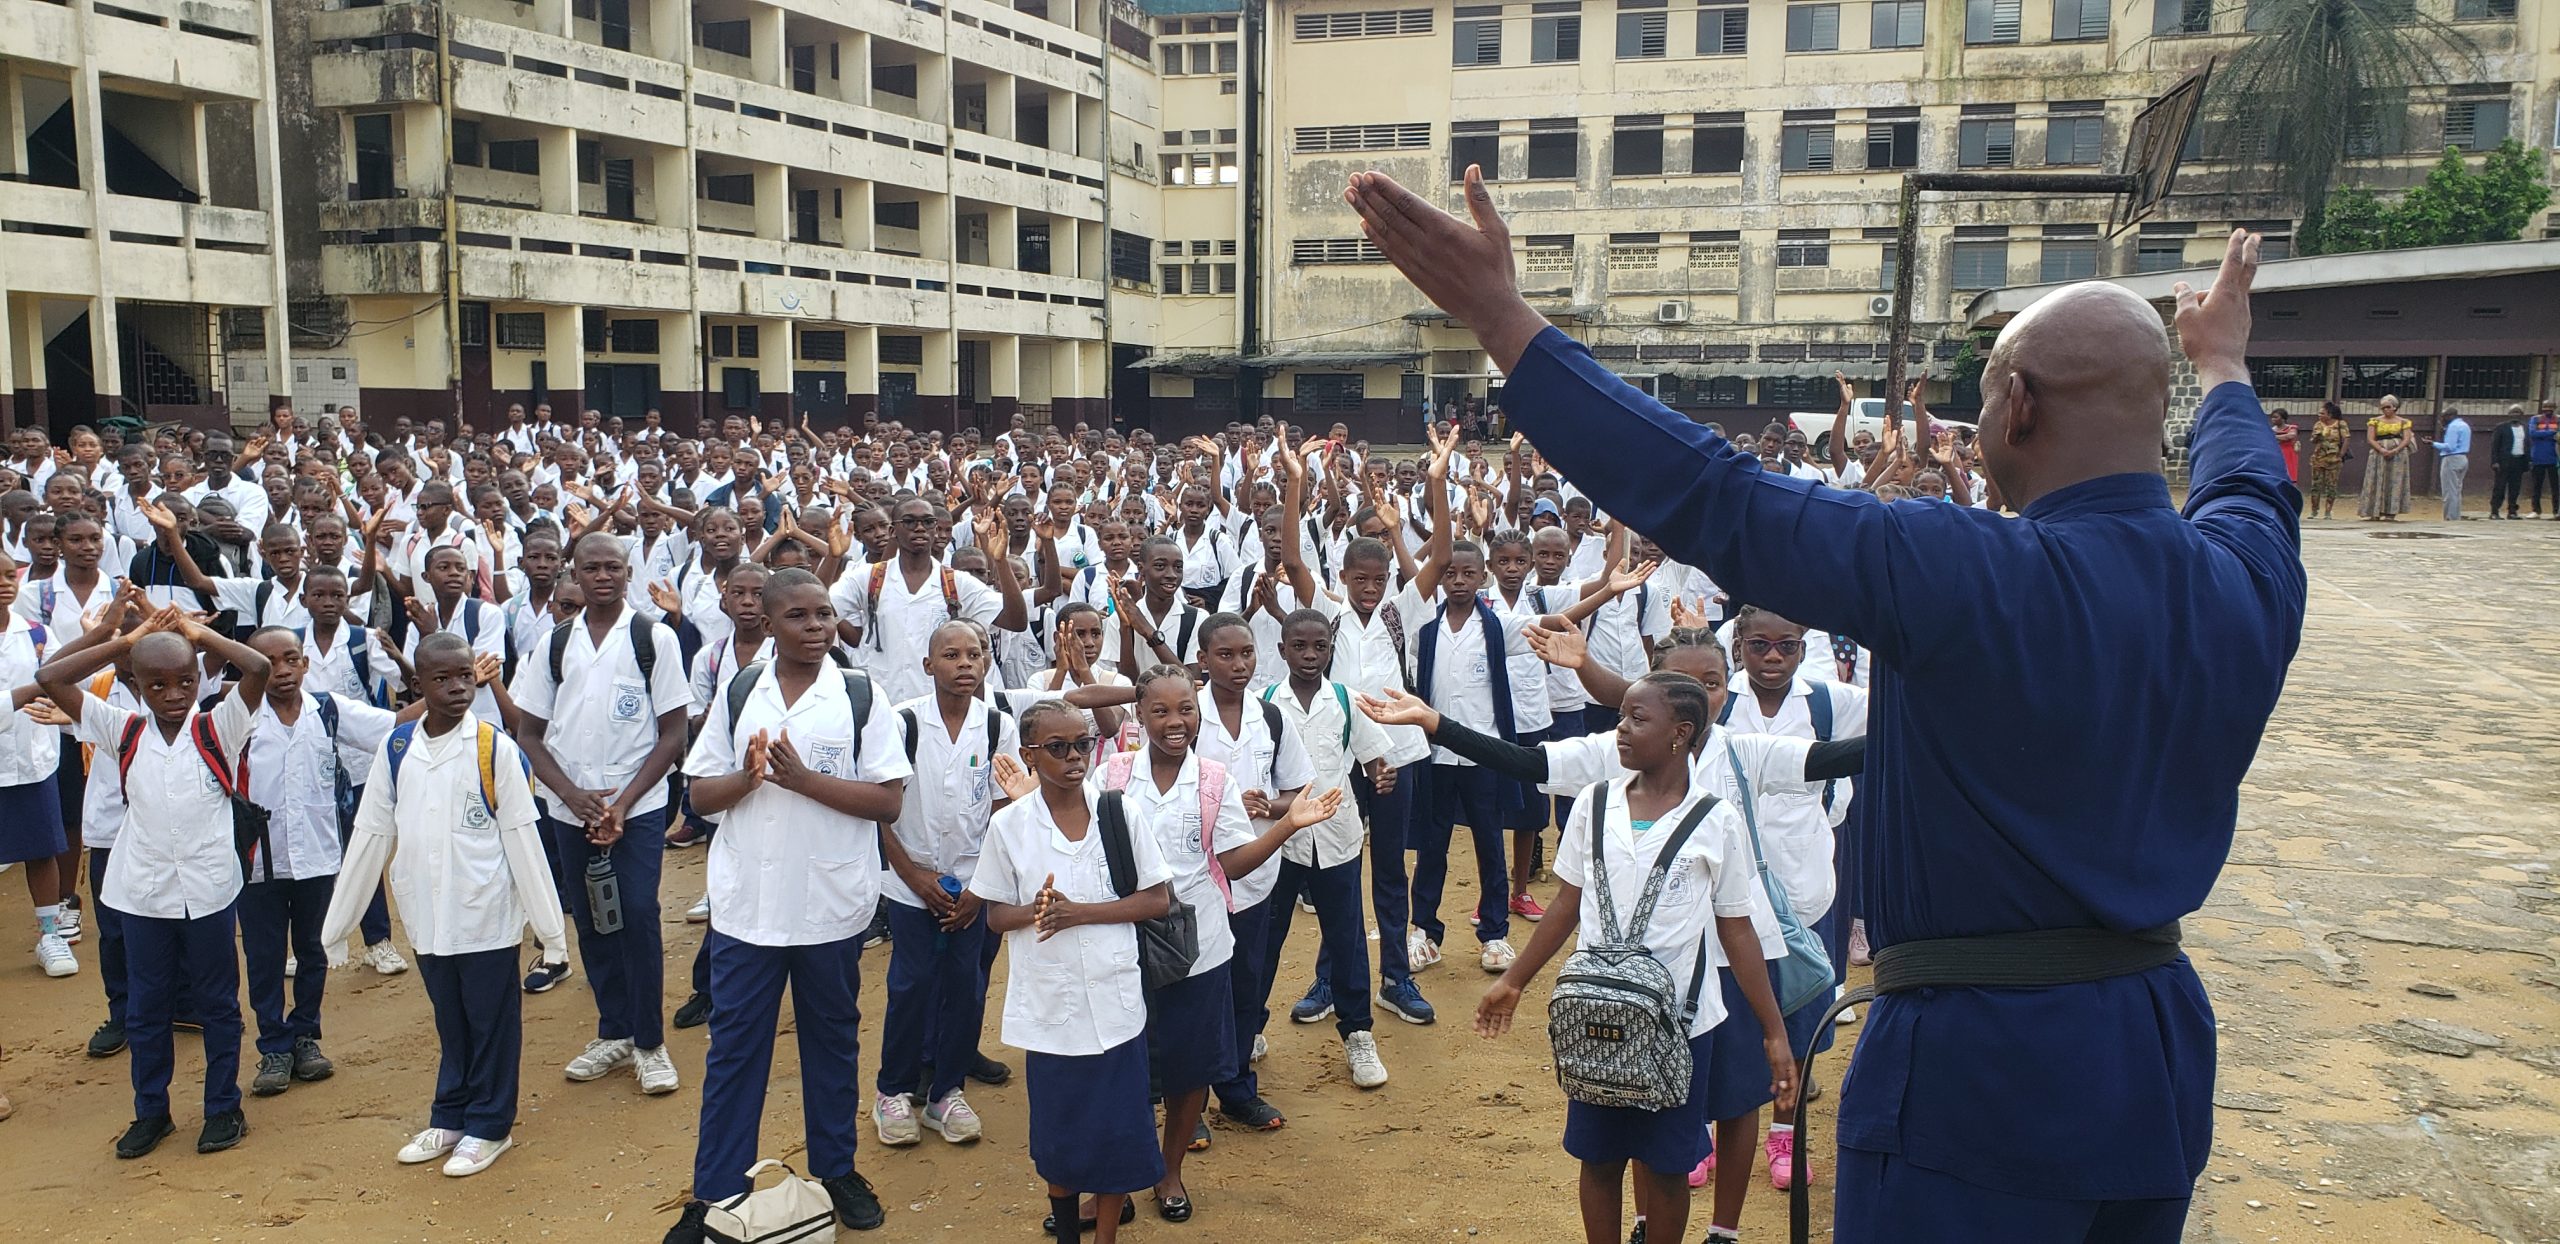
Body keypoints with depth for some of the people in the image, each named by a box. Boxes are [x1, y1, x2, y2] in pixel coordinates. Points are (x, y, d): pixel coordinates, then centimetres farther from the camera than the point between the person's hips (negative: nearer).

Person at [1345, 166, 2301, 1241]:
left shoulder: (1964, 576, -23)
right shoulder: (2249, 587, -1)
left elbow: (1709, 498, -25)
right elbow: (2248, 492, 24)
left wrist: (1498, 316, -21)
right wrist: (2222, 362, 46)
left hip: (1980, 1062, -7)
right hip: (2164, 1045, 7)